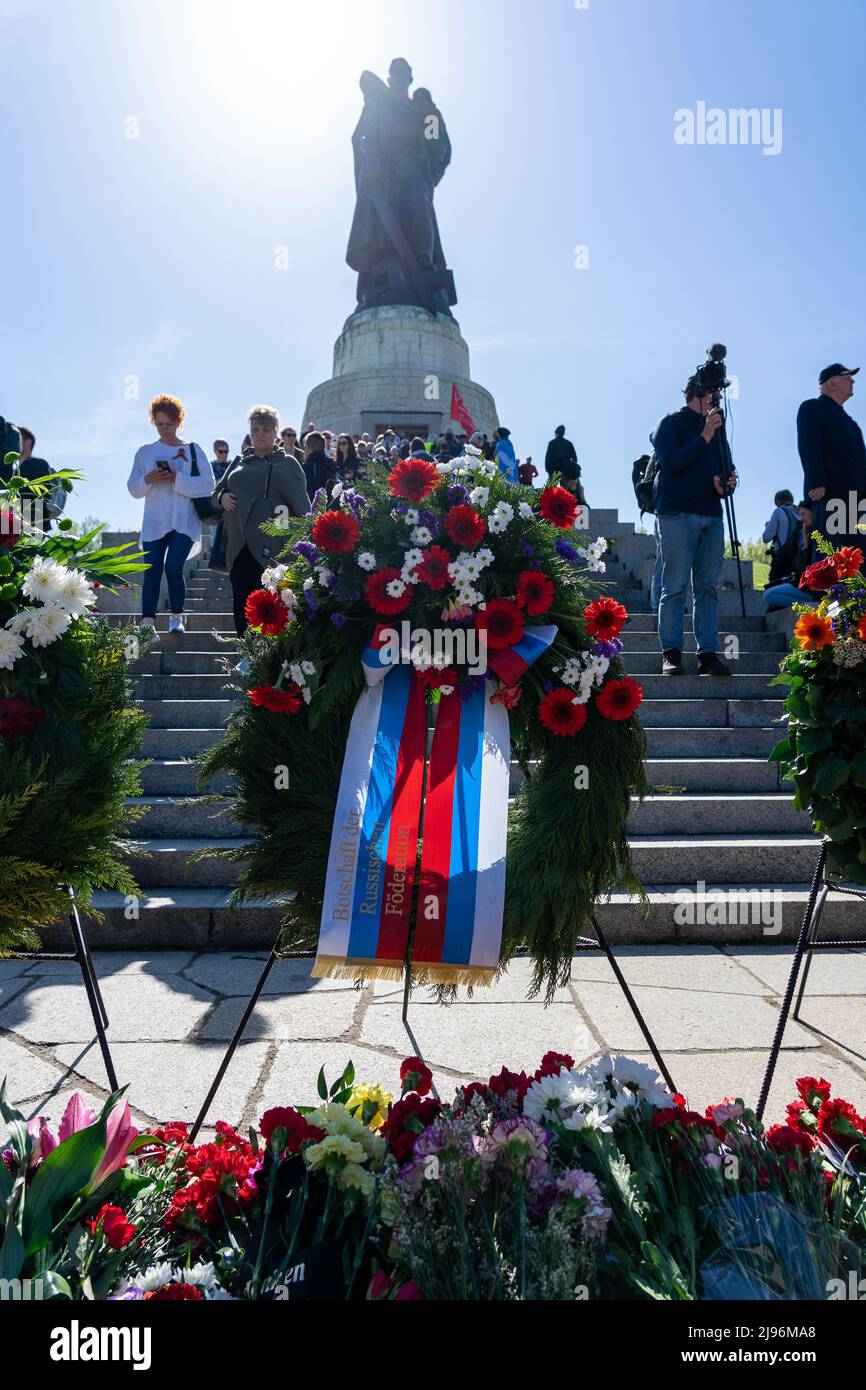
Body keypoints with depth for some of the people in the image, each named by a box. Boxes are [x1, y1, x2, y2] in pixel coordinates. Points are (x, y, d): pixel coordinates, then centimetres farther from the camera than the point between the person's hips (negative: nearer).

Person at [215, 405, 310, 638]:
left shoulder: (287, 463, 8)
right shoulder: (239, 463, 21)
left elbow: (300, 503, -2)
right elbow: (217, 491, 27)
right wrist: (222, 497, 2)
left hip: (270, 548, -5)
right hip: (239, 547, 5)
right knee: (241, 604, 5)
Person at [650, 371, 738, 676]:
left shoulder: (715, 428, 24)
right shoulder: (671, 422, 6)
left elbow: (722, 470, 24)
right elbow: (669, 462, -9)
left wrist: (726, 485, 2)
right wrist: (704, 437, -12)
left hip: (711, 515, 6)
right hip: (678, 513, -6)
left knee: (708, 588, 1)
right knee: (675, 587, -8)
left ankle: (708, 654, 1)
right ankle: (671, 653, -4)